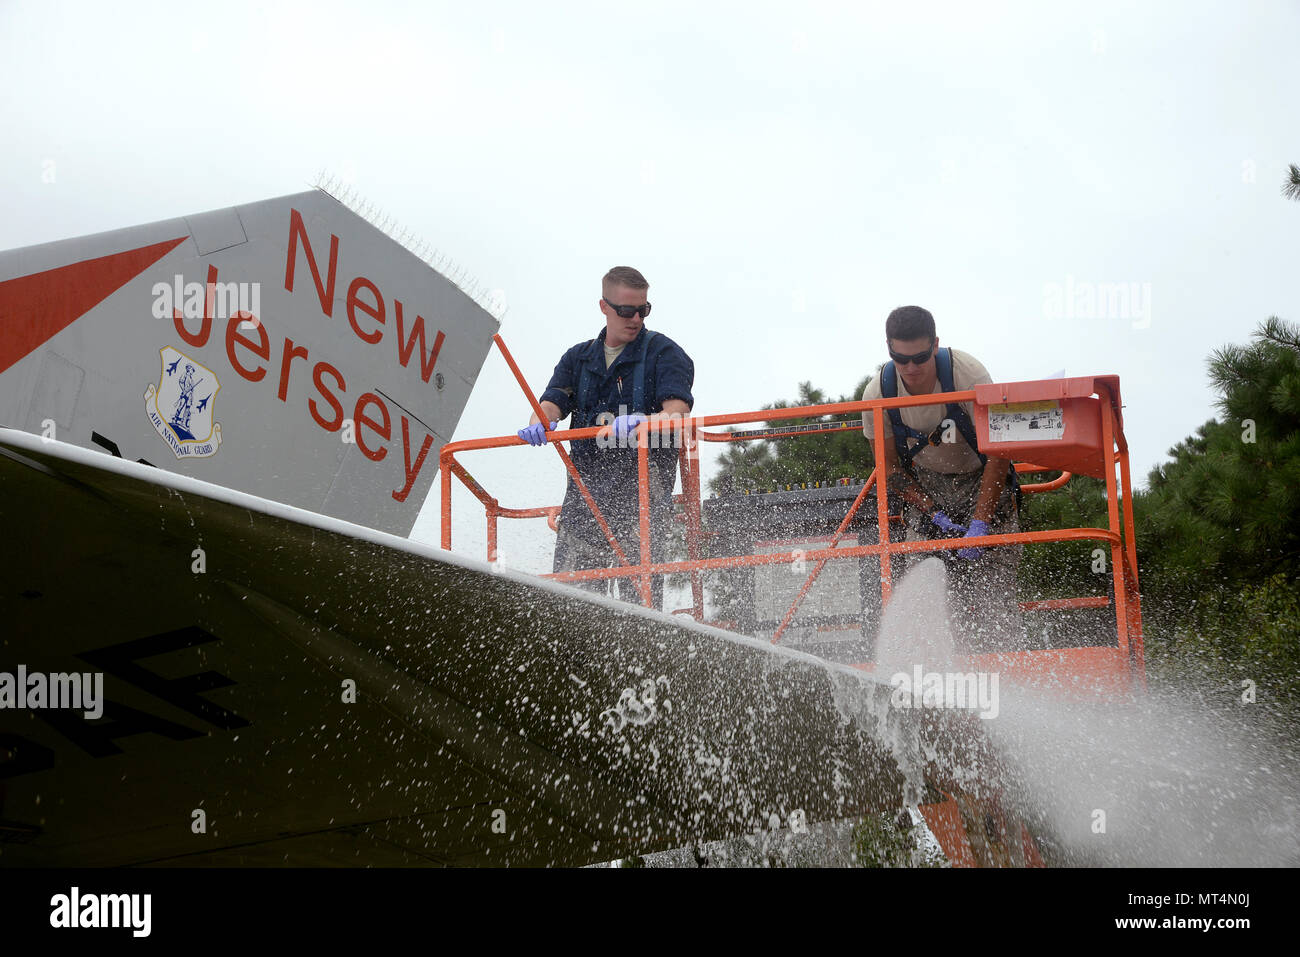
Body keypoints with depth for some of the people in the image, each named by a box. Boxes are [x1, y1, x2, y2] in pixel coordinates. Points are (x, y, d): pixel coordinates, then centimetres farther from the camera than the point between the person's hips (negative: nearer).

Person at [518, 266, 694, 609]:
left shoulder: (663, 352, 5)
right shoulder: (578, 358, 19)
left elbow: (676, 408, -11)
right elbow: (553, 401, 4)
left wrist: (642, 422, -33)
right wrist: (540, 423, -21)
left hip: (643, 481, -4)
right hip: (585, 486, 4)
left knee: (637, 590, -13)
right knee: (568, 591, 1)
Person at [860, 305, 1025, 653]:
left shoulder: (968, 374, -25)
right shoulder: (878, 393, -16)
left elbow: (997, 455, -23)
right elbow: (890, 467, -4)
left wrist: (979, 524, -30)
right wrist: (936, 517, -15)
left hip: (983, 481, -2)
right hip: (926, 487, 3)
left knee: (994, 593, -14)